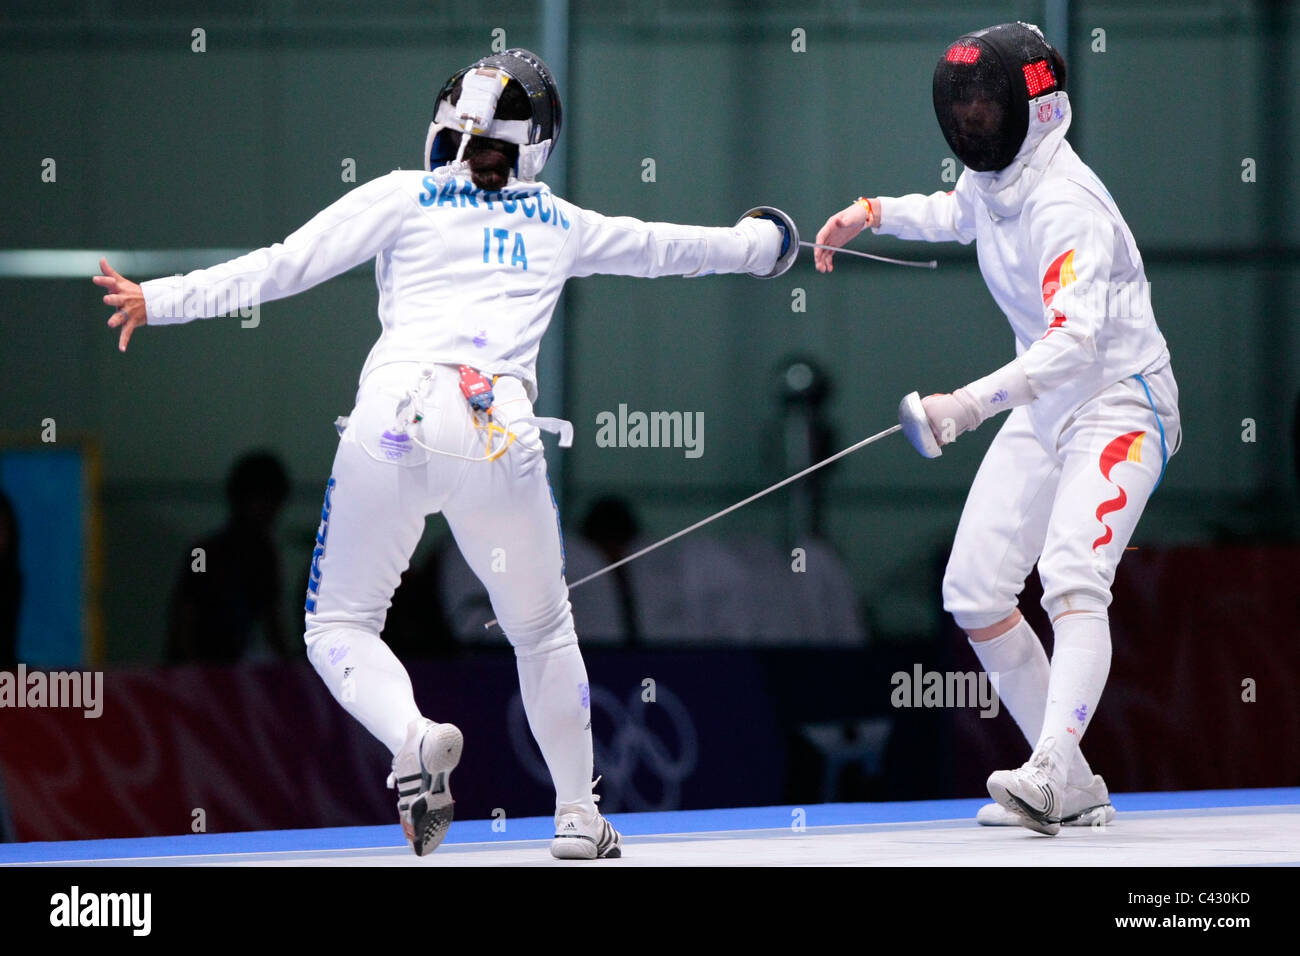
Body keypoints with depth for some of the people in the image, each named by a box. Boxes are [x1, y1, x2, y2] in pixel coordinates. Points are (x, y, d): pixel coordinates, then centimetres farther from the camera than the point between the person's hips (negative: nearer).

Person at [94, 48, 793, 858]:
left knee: (340, 627, 9)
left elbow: (286, 265, 4)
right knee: (542, 630, 25)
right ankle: (578, 815, 26)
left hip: (396, 422, -2)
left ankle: (415, 737, -21)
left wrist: (162, 300, 5)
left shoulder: (403, 199, 12)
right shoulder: (560, 225, 22)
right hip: (503, 434, 2)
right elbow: (661, 248, 38)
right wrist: (755, 244, 57)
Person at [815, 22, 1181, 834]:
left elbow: (1075, 339, -38)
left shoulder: (1063, 204, -25)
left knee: (1072, 579, -30)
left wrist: (973, 402, -50)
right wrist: (873, 213, 13)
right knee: (974, 596, 3)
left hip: (1118, 402, -9)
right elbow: (962, 212, 30)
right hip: (1044, 407, 9)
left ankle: (1050, 774, -44)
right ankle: (1075, 788, 10)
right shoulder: (994, 173, 2)